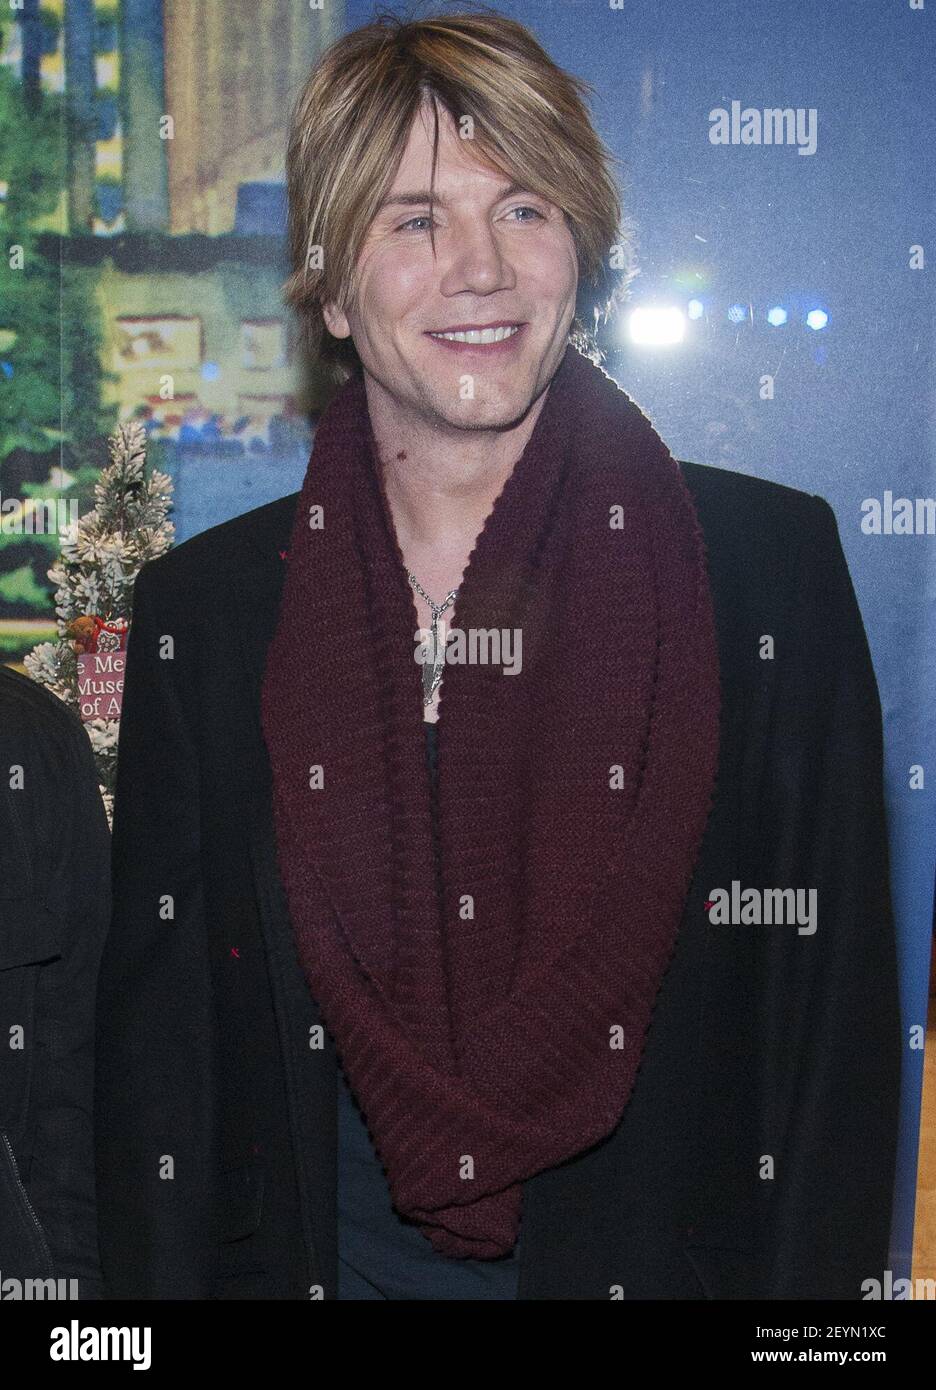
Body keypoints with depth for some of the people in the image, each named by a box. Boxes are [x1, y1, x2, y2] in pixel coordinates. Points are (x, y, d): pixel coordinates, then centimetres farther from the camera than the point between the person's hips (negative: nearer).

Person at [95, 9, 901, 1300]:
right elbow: (155, 1035, 0)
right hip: (326, 1256, 1)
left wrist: (808, 1282, -12)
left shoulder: (772, 565, -7)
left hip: (661, 1254, -1)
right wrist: (167, 1278, -6)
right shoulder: (205, 607, -3)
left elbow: (840, 1001, -6)